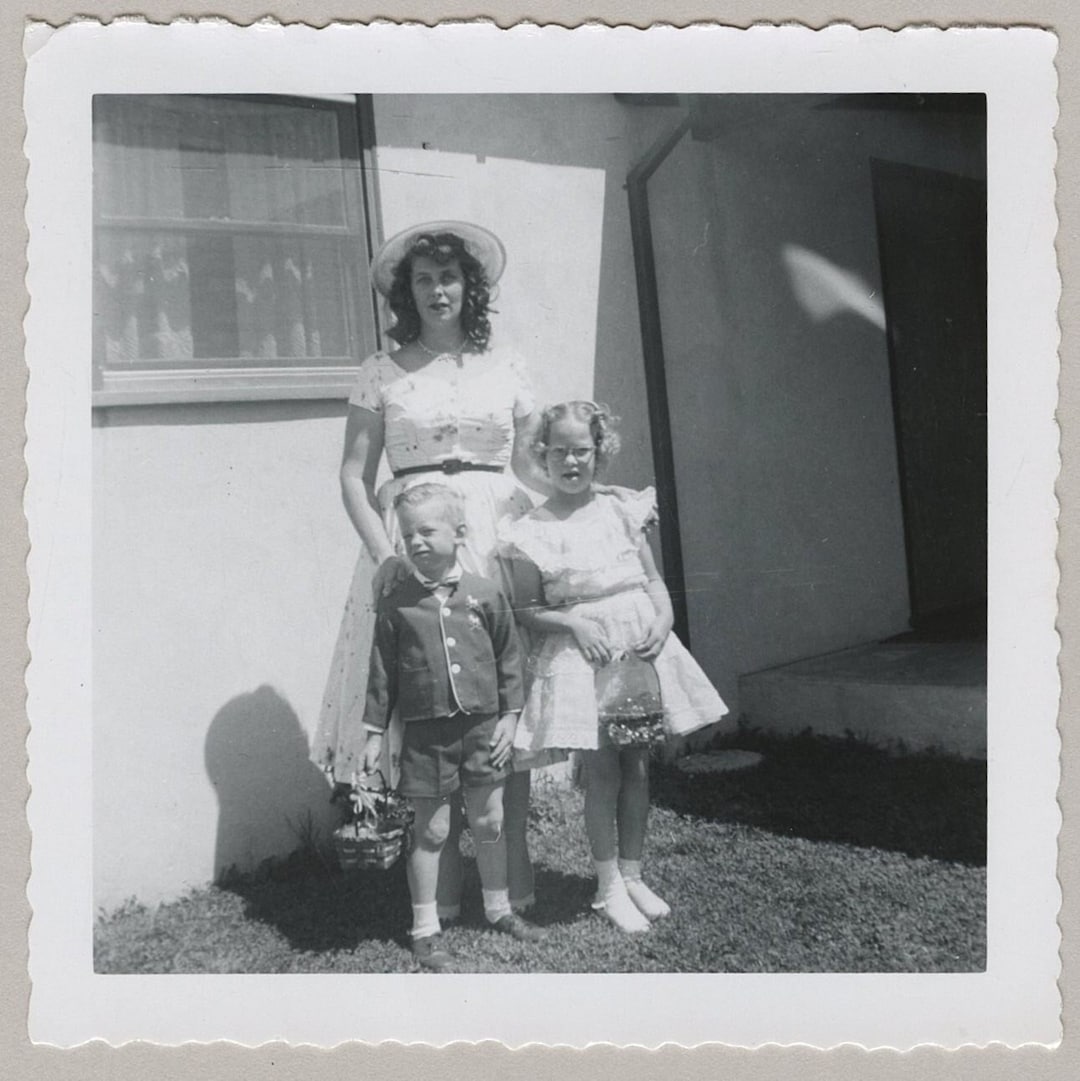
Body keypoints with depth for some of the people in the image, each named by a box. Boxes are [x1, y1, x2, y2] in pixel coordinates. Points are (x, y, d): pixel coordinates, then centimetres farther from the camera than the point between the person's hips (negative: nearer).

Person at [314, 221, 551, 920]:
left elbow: (531, 462, 17)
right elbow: (355, 477, 3)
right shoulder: (384, 373, 7)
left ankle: (514, 863, 11)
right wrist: (383, 551, -11)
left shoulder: (504, 367, 12)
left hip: (499, 536, 2)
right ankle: (444, 873, 10)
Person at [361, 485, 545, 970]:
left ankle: (498, 908, 33)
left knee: (489, 823, 13)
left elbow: (509, 659, 5)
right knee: (430, 830, 6)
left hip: (483, 726, 2)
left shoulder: (486, 594, -1)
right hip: (426, 732, -1)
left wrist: (509, 716, 1)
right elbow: (382, 672, 2)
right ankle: (426, 927, 21)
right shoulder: (396, 604, -3)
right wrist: (375, 732, 2)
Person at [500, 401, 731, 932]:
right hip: (581, 651, -3)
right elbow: (526, 609, -2)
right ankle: (609, 888, 16)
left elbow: (652, 577, 11)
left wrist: (663, 619, -6)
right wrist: (573, 622, -16)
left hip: (639, 643, 4)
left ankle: (633, 877, 25)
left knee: (637, 766, 9)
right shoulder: (532, 531, -3)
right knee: (603, 768, 0)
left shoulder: (620, 509, 7)